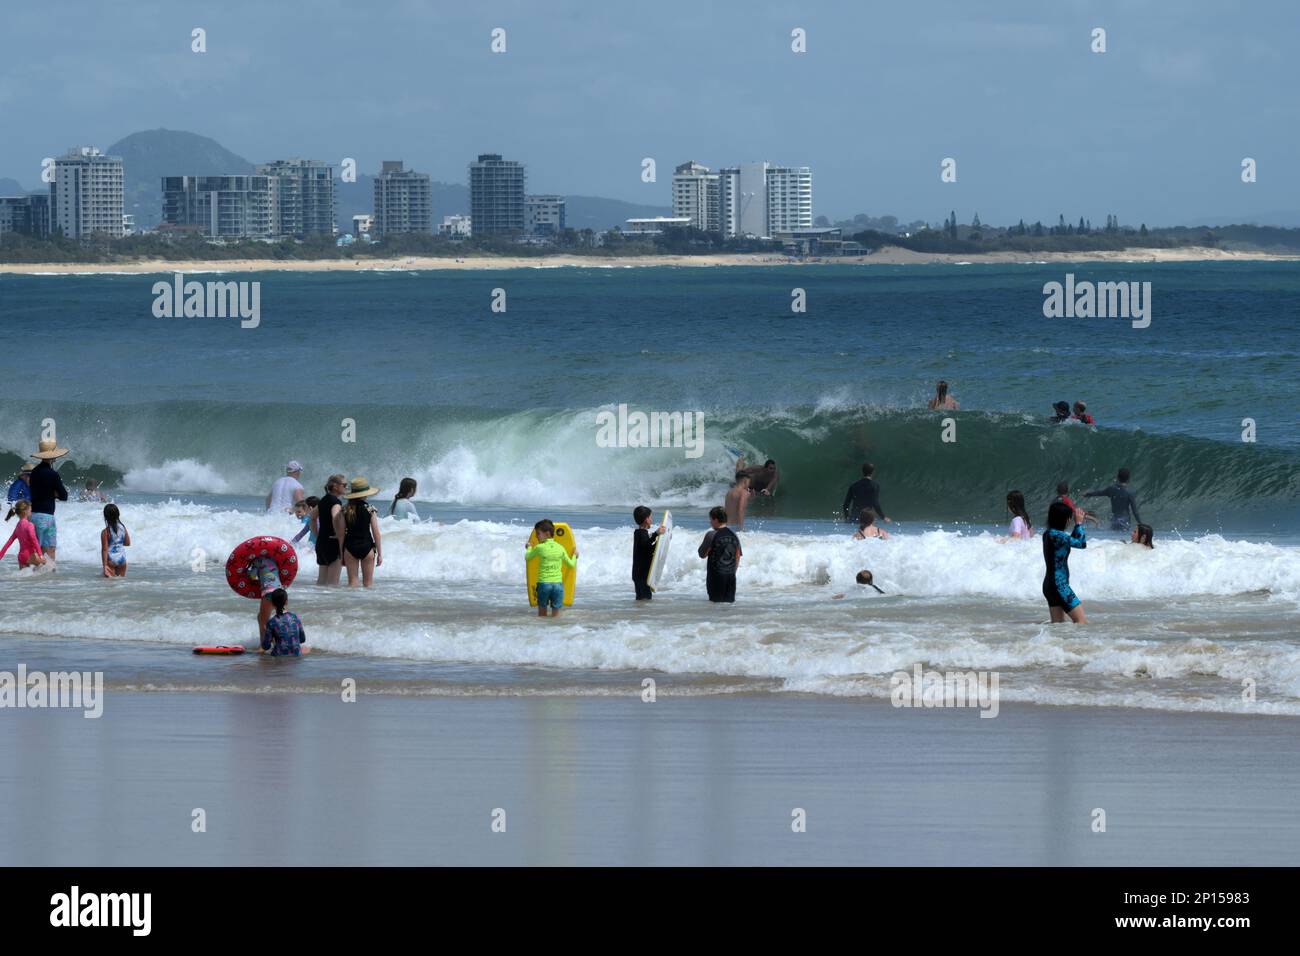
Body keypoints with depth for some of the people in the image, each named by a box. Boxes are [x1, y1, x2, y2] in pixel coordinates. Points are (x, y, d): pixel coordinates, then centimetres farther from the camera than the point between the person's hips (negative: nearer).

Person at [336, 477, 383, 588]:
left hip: (350, 546, 2)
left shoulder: (344, 510, -1)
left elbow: (341, 533, 1)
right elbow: (376, 533, -5)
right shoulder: (370, 510, -7)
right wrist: (379, 554, 2)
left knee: (352, 582, 6)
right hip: (366, 546, -2)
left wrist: (342, 553, 11)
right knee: (368, 582, 7)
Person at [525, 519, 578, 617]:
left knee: (542, 613, 10)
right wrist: (575, 556, 34)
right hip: (558, 583, 2)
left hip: (543, 583, -2)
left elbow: (527, 558, 12)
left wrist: (528, 548, 32)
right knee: (556, 615, 5)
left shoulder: (539, 548, -5)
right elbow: (571, 564, 13)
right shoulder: (560, 548, 3)